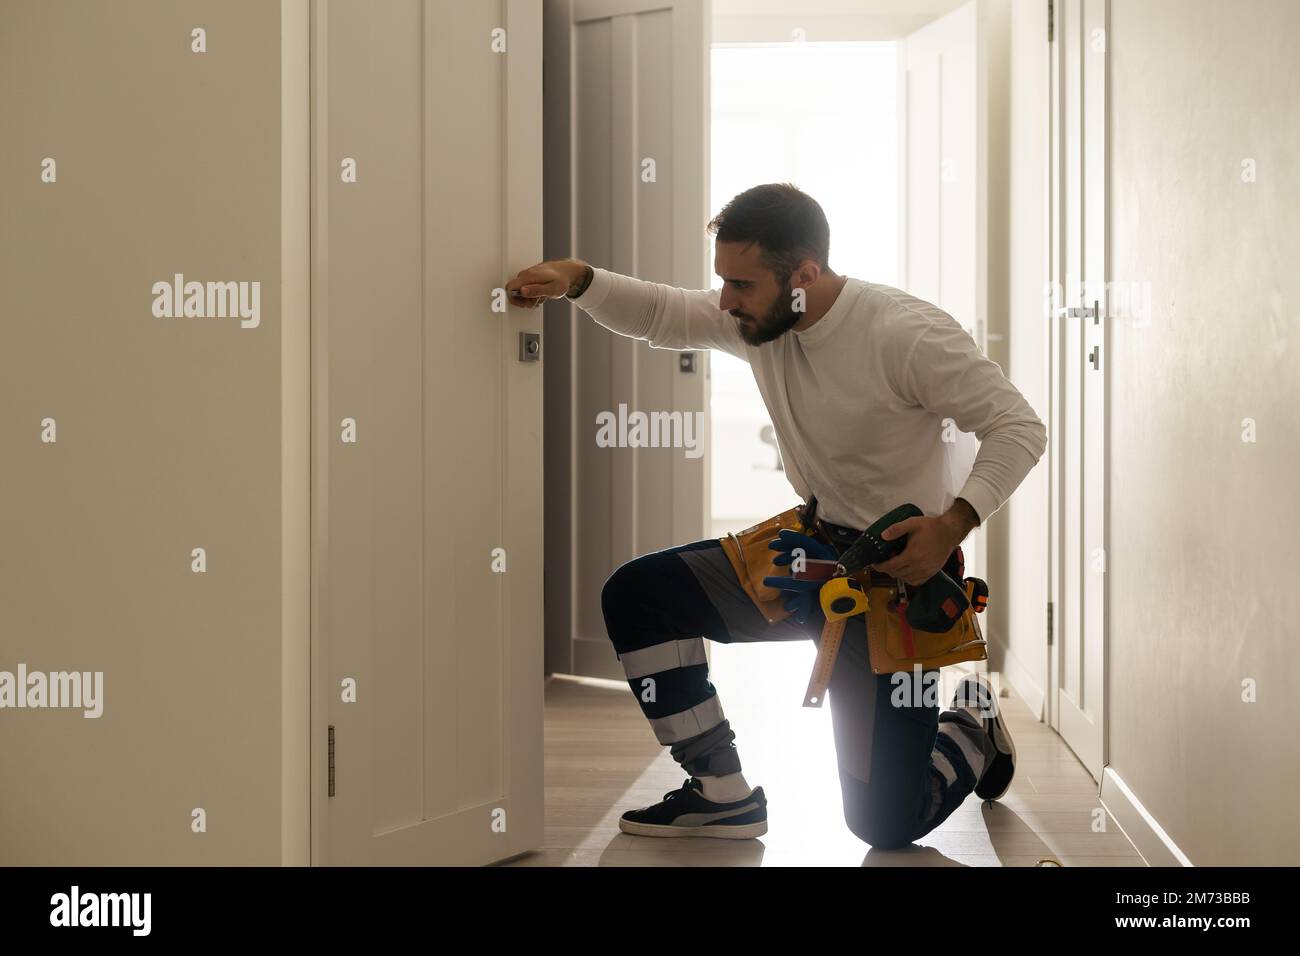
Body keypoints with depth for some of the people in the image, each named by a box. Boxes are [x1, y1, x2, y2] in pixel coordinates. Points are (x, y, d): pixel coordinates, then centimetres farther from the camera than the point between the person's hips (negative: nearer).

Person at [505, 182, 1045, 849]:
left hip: (899, 572, -7)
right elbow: (656, 313, 7)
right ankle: (722, 793, 4)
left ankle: (973, 726, 26)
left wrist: (953, 525, -32)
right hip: (809, 550, 7)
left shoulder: (909, 336, -23)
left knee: (886, 823, -10)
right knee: (635, 595, -6)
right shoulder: (758, 319, -2)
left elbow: (1019, 428, -19)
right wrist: (578, 279, -13)